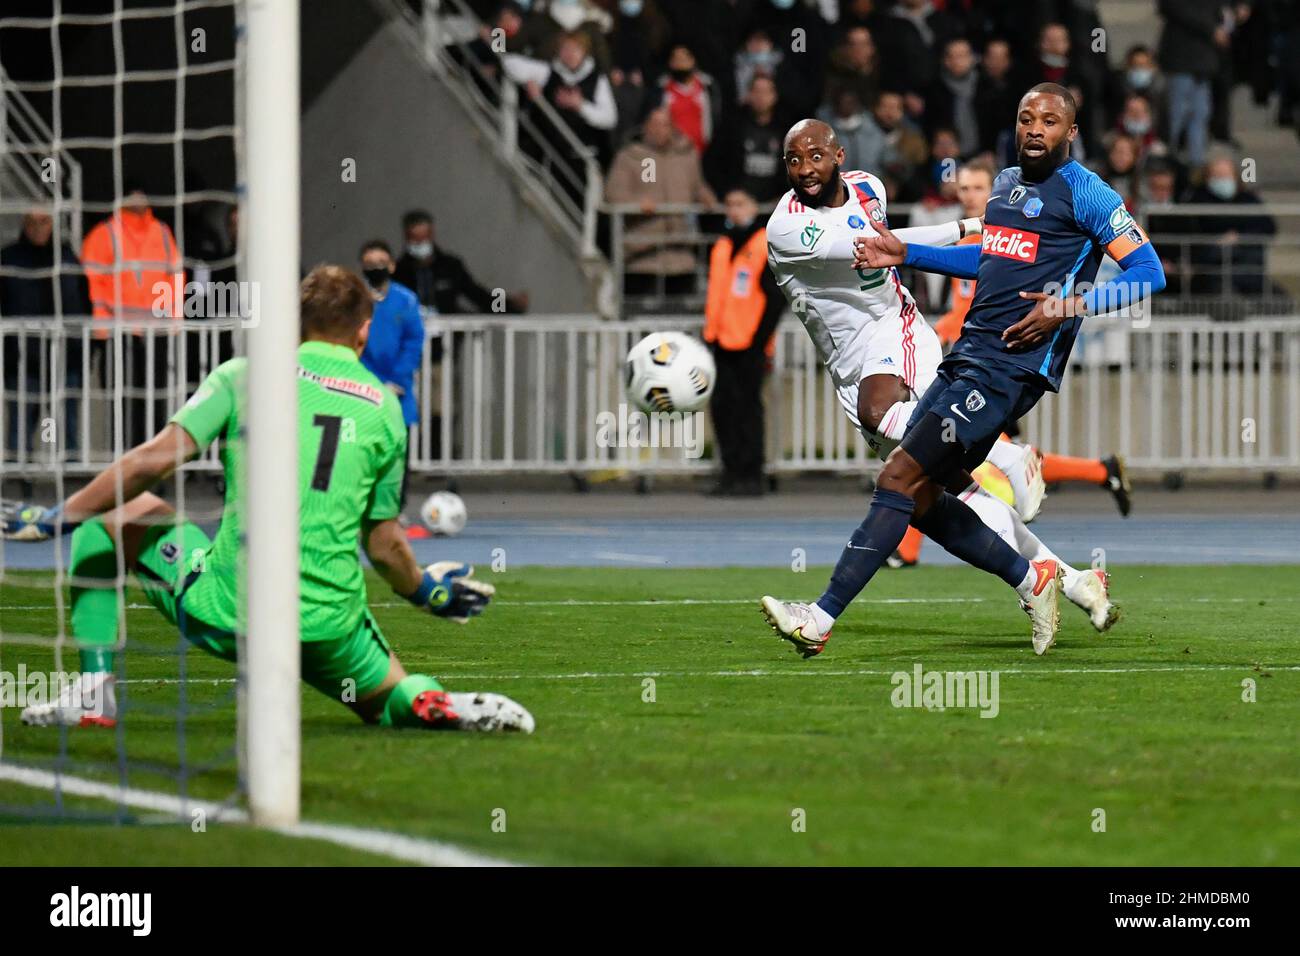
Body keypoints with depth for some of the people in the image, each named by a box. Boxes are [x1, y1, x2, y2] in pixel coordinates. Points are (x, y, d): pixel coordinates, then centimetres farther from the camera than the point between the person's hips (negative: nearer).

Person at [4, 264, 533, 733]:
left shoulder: (243, 375, 3)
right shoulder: (384, 407, 9)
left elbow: (154, 461, -8)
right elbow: (384, 543, 14)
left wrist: (58, 517, 2)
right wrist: (427, 593, 34)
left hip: (225, 613, -2)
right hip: (327, 626, 2)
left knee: (112, 517, 21)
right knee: (389, 699, 29)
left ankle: (93, 689, 8)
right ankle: (434, 703, -9)